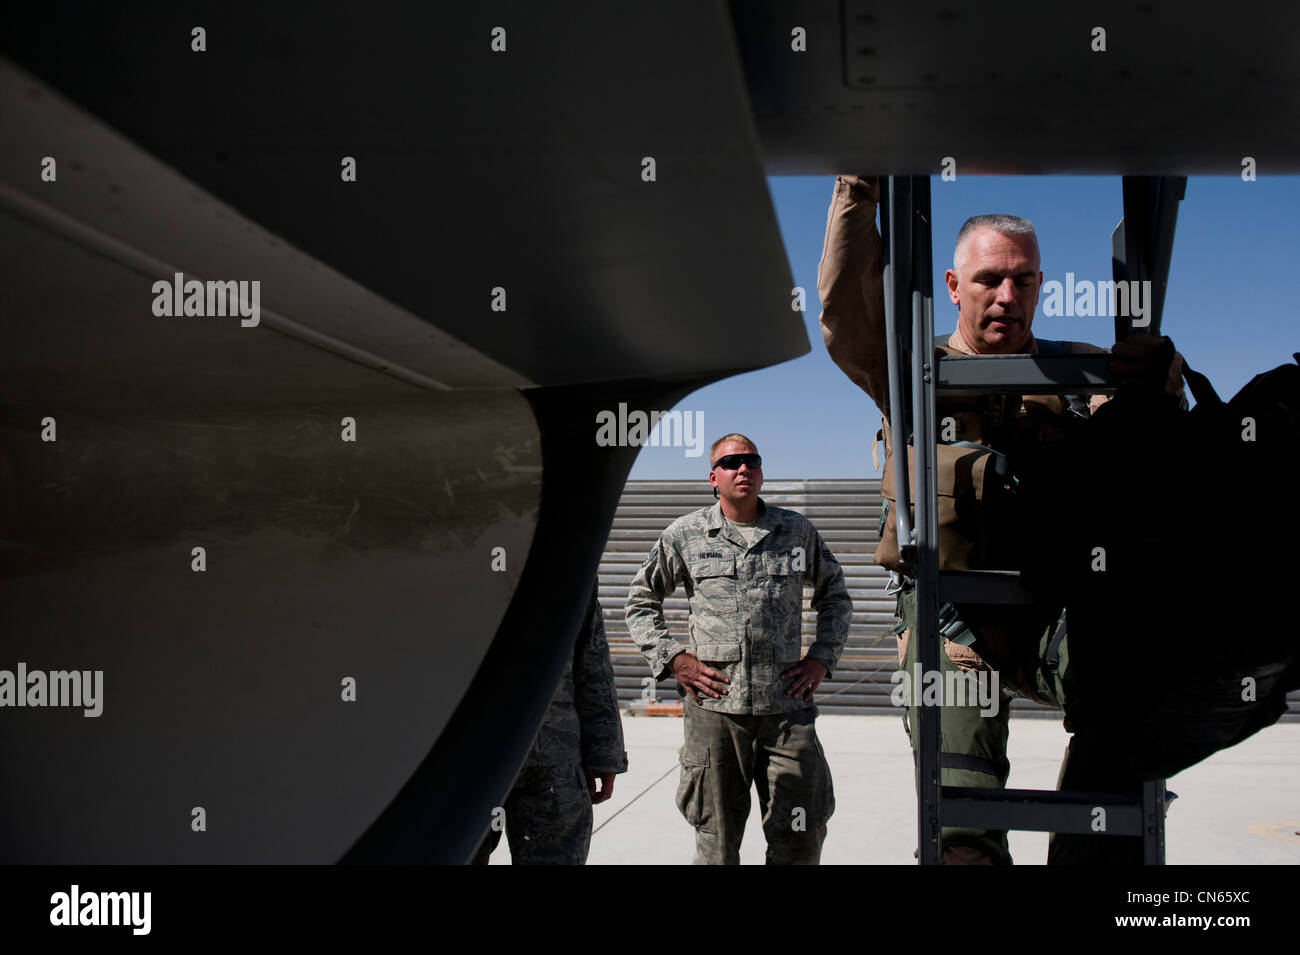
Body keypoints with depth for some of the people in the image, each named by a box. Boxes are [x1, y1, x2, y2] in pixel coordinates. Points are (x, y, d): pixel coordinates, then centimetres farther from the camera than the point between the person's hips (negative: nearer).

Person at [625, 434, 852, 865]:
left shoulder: (798, 531, 10)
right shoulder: (684, 535, 7)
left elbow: (836, 598, 22)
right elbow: (640, 602, 15)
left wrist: (821, 658, 9)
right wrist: (673, 658, 2)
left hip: (787, 706, 1)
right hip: (715, 706, -1)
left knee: (801, 841, 1)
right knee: (717, 843, 6)